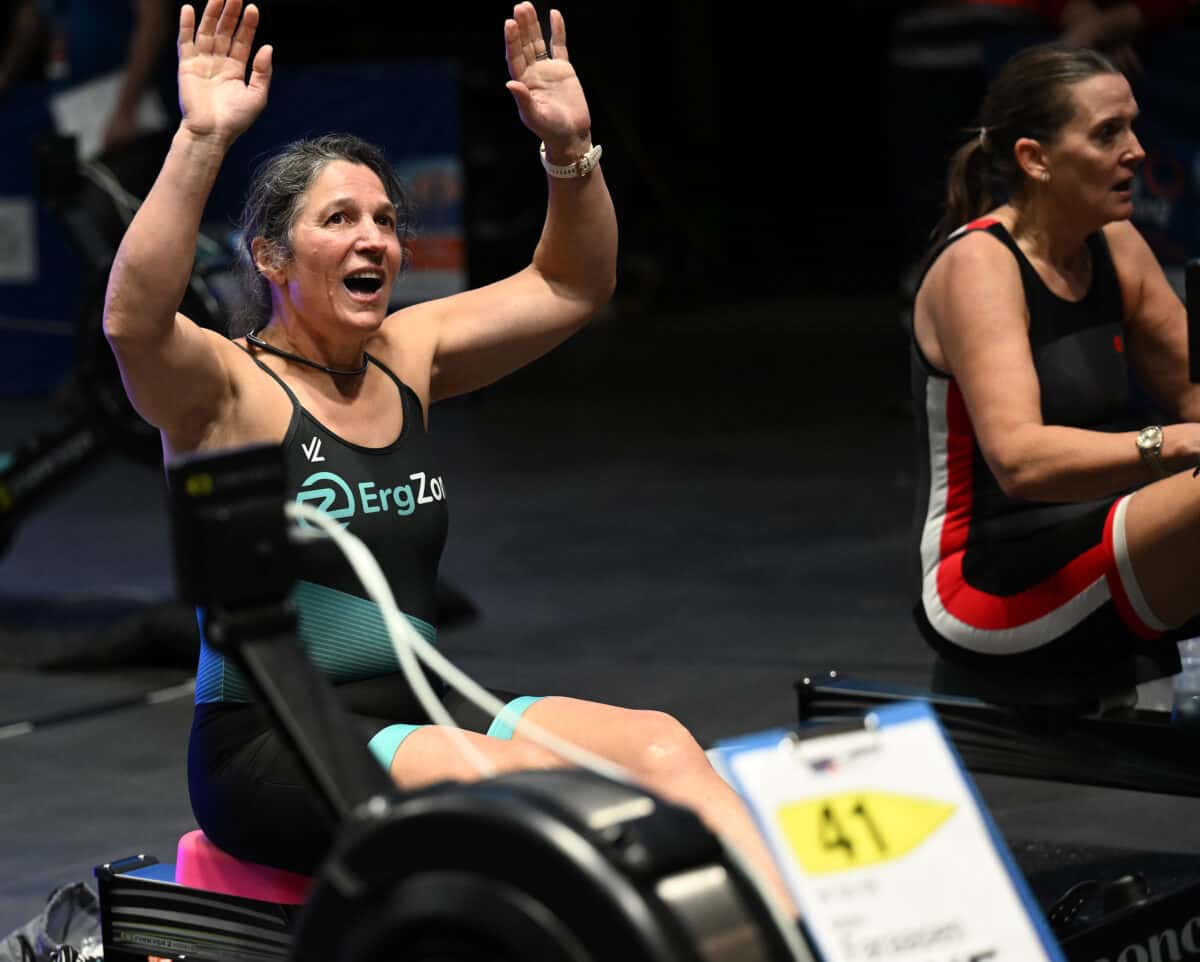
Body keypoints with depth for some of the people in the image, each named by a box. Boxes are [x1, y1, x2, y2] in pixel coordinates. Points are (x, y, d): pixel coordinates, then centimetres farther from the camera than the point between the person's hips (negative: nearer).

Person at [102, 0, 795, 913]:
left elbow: (571, 287, 17)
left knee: (659, 747, -17)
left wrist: (573, 146, 1)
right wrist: (203, 140, -37)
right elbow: (135, 321, -29)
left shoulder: (405, 358, 13)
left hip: (416, 721, 7)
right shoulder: (228, 389, -6)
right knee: (523, 780, -31)